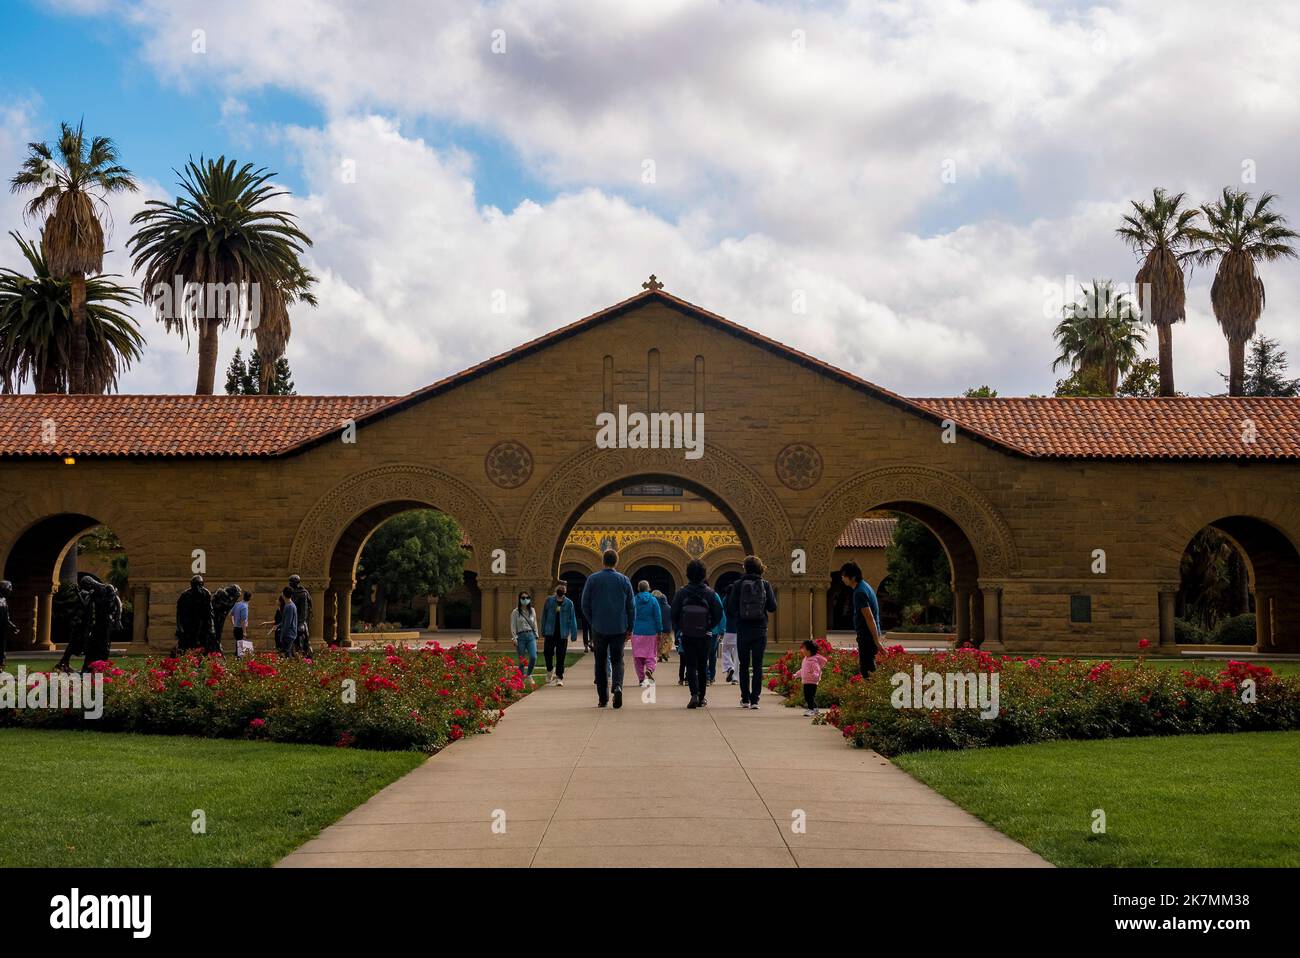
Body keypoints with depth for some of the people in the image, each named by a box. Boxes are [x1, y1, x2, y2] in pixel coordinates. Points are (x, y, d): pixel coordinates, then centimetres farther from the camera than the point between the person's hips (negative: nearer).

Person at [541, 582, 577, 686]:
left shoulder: (569, 603, 3)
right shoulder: (549, 600, 4)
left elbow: (572, 619, 3)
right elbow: (544, 615, 8)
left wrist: (574, 634, -2)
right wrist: (543, 630, 4)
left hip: (563, 633, 0)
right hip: (550, 632, 0)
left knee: (561, 656, 1)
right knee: (548, 652, -4)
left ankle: (559, 677, 9)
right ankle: (550, 670, 23)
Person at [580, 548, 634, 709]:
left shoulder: (592, 579, -2)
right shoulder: (624, 580, 1)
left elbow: (585, 605, 1)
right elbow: (630, 607, 4)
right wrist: (630, 628, 11)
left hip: (599, 628, 0)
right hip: (619, 628, 0)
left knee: (601, 662, 9)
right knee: (617, 660, 6)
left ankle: (602, 699, 11)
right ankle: (617, 686, -22)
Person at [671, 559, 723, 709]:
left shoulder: (681, 592, -6)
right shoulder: (710, 593, -5)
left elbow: (674, 614, -3)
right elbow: (718, 614, -3)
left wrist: (680, 629, 11)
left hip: (687, 635, -1)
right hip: (705, 635, 1)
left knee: (691, 665, 2)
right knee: (703, 666, 14)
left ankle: (694, 695, -16)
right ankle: (702, 697, 19)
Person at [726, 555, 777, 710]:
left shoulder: (738, 585, -4)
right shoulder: (765, 585, -2)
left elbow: (731, 608, -4)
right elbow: (772, 607, -1)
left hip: (743, 630, 0)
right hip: (760, 630, 0)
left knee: (744, 666, 10)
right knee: (757, 665, 3)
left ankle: (745, 699, 11)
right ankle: (754, 700, -2)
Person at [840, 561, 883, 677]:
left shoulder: (859, 592, -21)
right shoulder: (864, 586, 11)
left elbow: (870, 618, -24)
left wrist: (877, 641, -24)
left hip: (867, 636, -10)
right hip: (869, 635, 10)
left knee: (866, 669, -6)